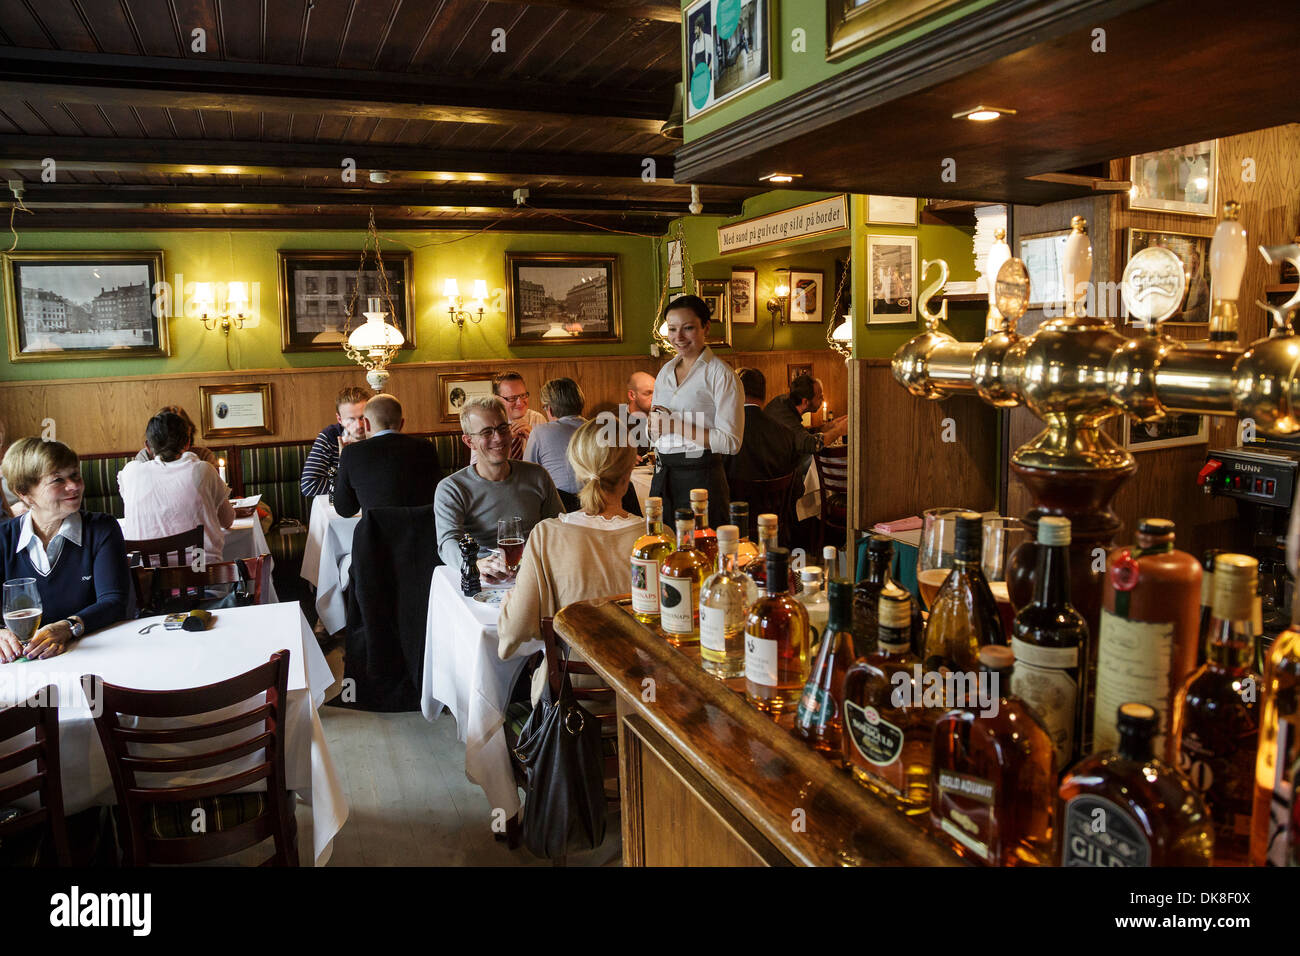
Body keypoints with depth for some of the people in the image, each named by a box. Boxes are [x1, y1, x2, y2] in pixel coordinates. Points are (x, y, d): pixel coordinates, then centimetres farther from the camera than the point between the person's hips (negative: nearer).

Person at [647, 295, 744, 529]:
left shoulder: (721, 374, -9)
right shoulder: (666, 371, 12)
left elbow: (731, 442, -16)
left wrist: (677, 427, -18)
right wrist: (654, 422, -2)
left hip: (701, 477, -6)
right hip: (663, 476, 6)